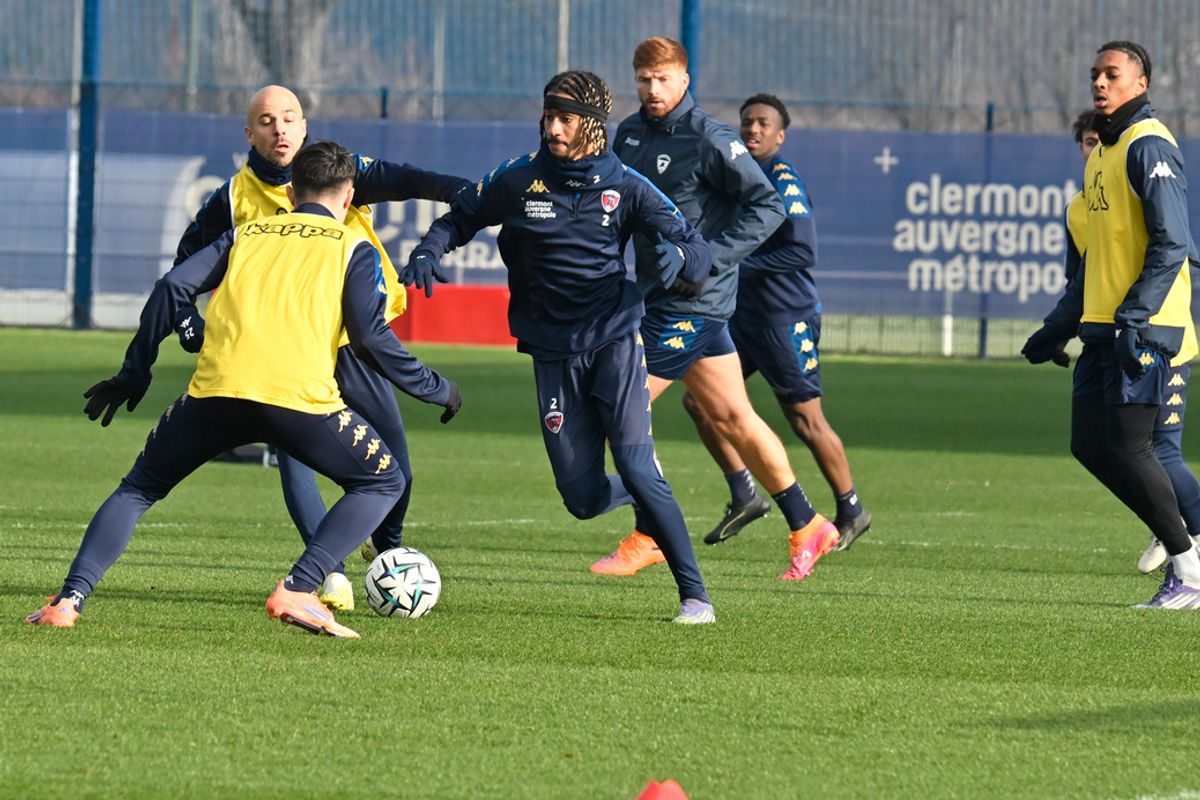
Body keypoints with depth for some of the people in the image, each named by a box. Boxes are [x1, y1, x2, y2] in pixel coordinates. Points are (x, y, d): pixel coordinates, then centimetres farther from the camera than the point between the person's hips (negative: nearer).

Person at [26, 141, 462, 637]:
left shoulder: (246, 234, 26)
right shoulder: (352, 247, 17)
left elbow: (173, 288, 16)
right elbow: (372, 336, 5)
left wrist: (133, 374, 23)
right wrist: (437, 389, 17)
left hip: (215, 392, 3)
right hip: (300, 397, -3)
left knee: (139, 488, 22)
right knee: (383, 484, 17)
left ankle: (70, 599, 3)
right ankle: (297, 591, -2)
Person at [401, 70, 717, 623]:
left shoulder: (624, 187, -2)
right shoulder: (518, 180, 0)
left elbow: (697, 251, -2)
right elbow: (460, 218, 15)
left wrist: (678, 256, -27)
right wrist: (428, 251, -7)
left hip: (615, 341, -2)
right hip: (554, 353, 2)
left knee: (636, 469, -17)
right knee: (583, 497, -3)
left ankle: (695, 595, -9)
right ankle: (643, 494, 33)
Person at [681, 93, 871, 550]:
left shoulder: (784, 184, -16)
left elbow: (803, 252, -24)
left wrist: (739, 265, -23)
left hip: (787, 319, -8)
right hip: (742, 314, 8)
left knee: (805, 420, -1)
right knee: (698, 400, 0)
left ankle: (851, 512, 14)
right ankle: (743, 496, 11)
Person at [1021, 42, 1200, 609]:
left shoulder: (1149, 147, -11)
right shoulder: (1103, 152, 18)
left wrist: (1135, 317, -26)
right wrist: (1058, 326, 24)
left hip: (1145, 327, -9)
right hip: (1104, 327, 9)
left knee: (1126, 447, -10)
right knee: (1090, 446, 6)